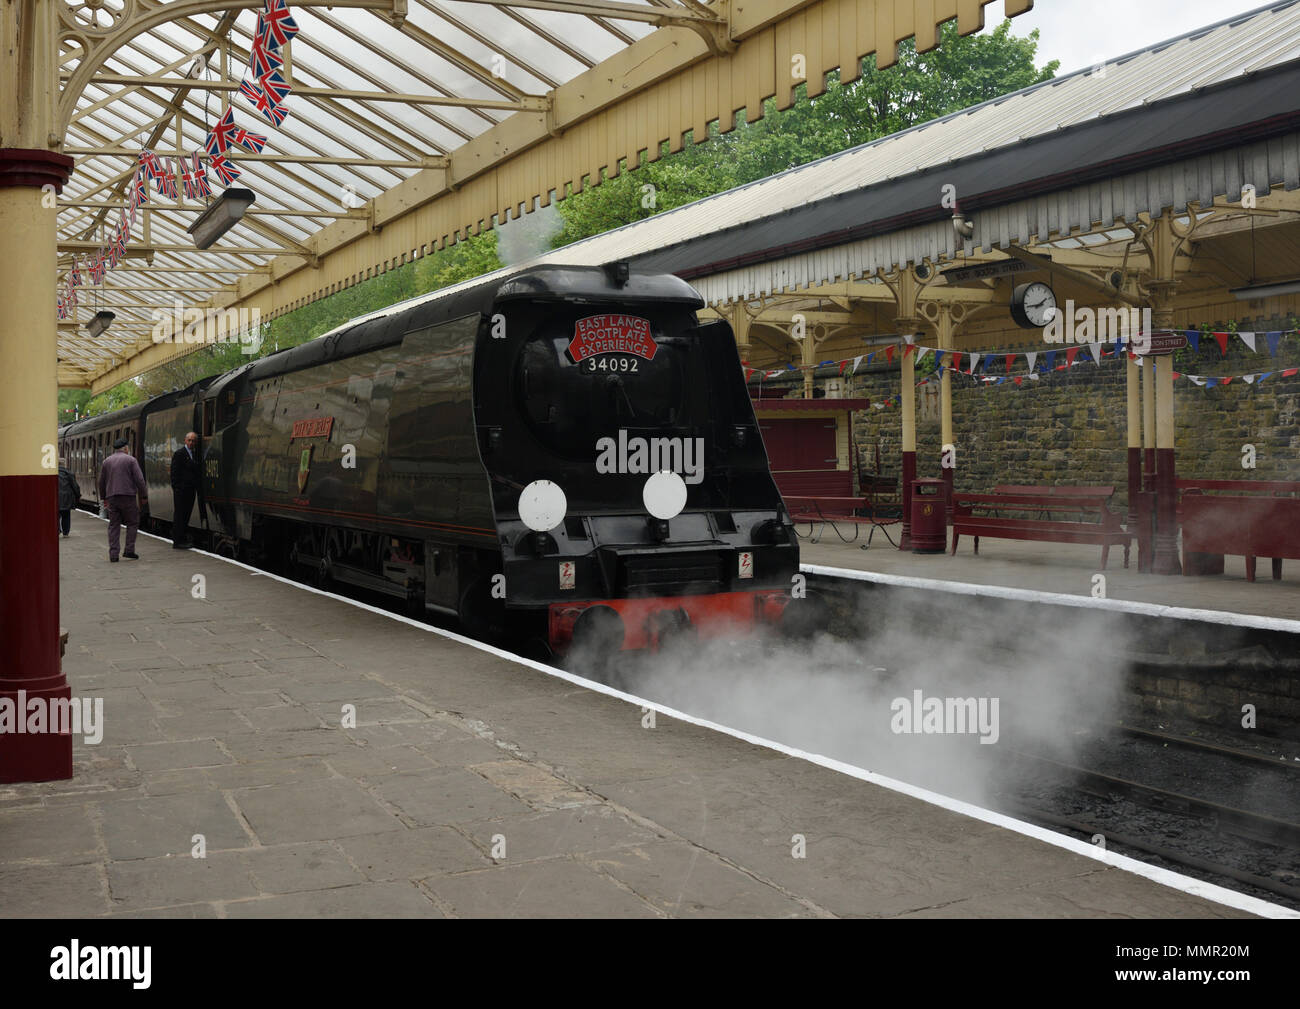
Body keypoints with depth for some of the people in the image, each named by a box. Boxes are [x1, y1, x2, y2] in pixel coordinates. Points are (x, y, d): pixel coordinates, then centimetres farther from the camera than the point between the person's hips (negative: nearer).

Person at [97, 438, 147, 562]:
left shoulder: (106, 462, 12)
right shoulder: (131, 460, -1)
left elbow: (102, 482, 17)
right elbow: (139, 480, -7)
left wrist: (103, 498, 28)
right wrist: (144, 496, 1)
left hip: (112, 497, 4)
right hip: (127, 496, -4)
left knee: (113, 525, 6)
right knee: (132, 523, 8)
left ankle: (113, 554, 0)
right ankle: (129, 550, -1)